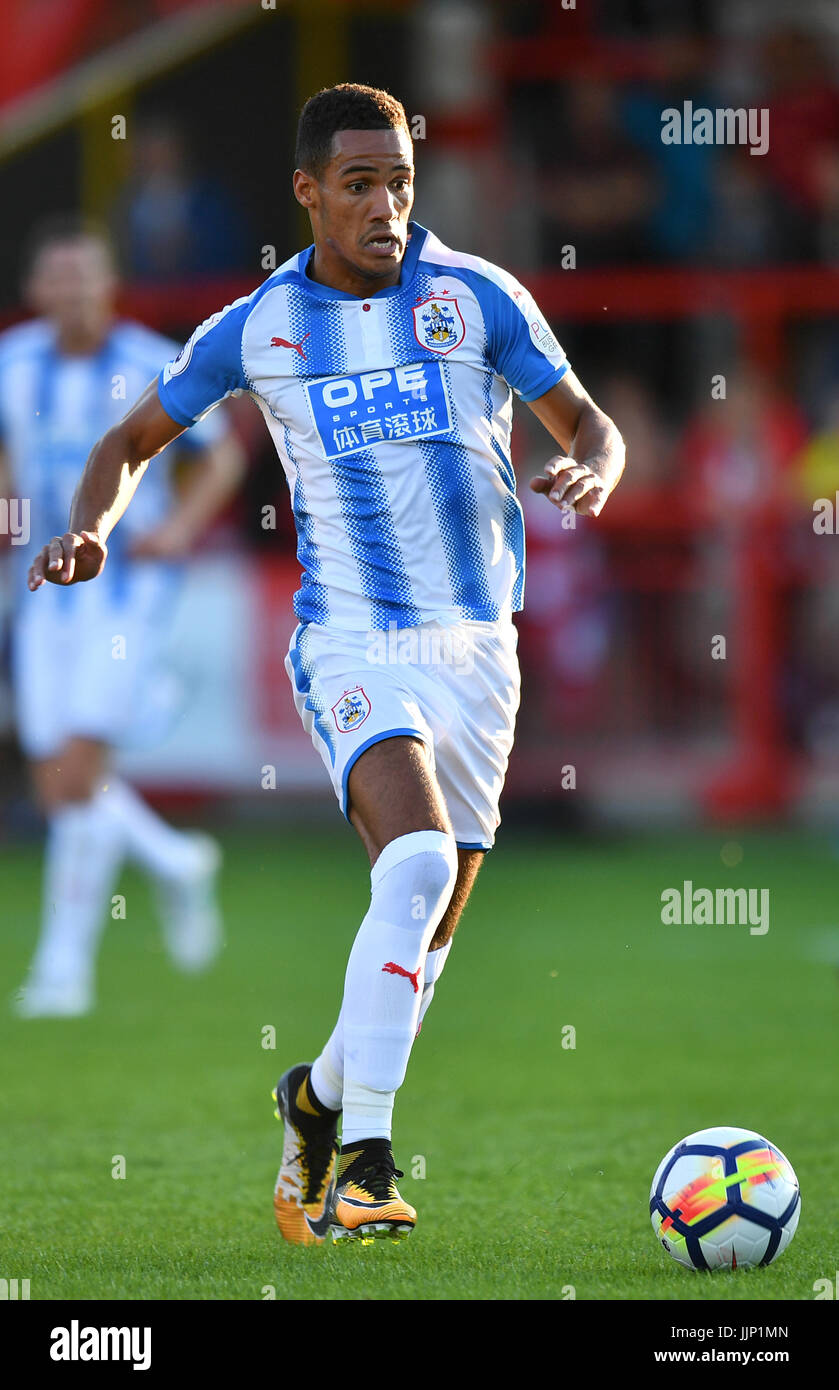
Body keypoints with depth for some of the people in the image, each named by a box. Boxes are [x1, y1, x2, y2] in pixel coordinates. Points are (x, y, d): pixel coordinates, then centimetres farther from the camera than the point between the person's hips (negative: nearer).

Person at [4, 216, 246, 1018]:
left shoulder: (153, 367, -8)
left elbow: (224, 455, 3)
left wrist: (179, 528, -11)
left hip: (129, 585, -4)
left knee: (80, 771, -15)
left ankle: (65, 964, -7)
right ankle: (175, 863, 31)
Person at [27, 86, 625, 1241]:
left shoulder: (478, 298, 0)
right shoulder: (258, 328, 1)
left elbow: (590, 427, 2)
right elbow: (136, 439, 13)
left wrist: (591, 473, -22)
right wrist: (89, 528, -7)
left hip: (477, 643, 3)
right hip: (350, 642, -3)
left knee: (426, 937, 7)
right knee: (418, 861, -28)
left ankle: (321, 1096, 35)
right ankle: (363, 1161, -26)